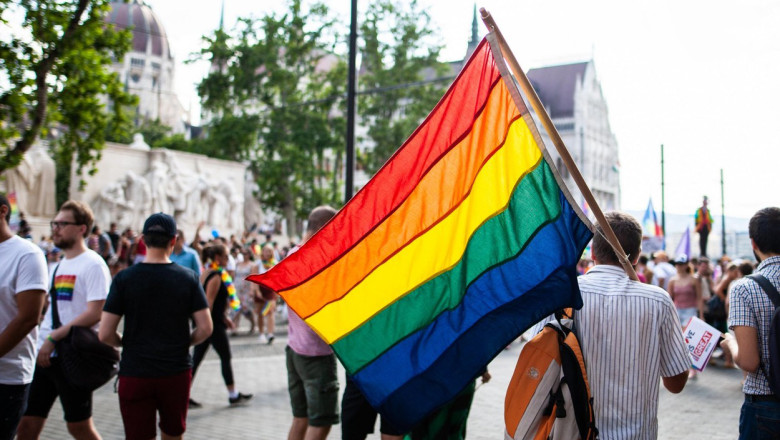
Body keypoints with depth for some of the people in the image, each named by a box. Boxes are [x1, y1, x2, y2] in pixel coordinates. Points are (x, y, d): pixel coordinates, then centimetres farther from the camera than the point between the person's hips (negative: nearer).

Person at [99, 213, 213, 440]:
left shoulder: (124, 278, -8)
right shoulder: (188, 278, -5)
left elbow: (105, 335, -10)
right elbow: (205, 329, -7)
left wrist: (127, 343, 10)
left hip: (135, 373, -2)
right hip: (177, 371, 2)